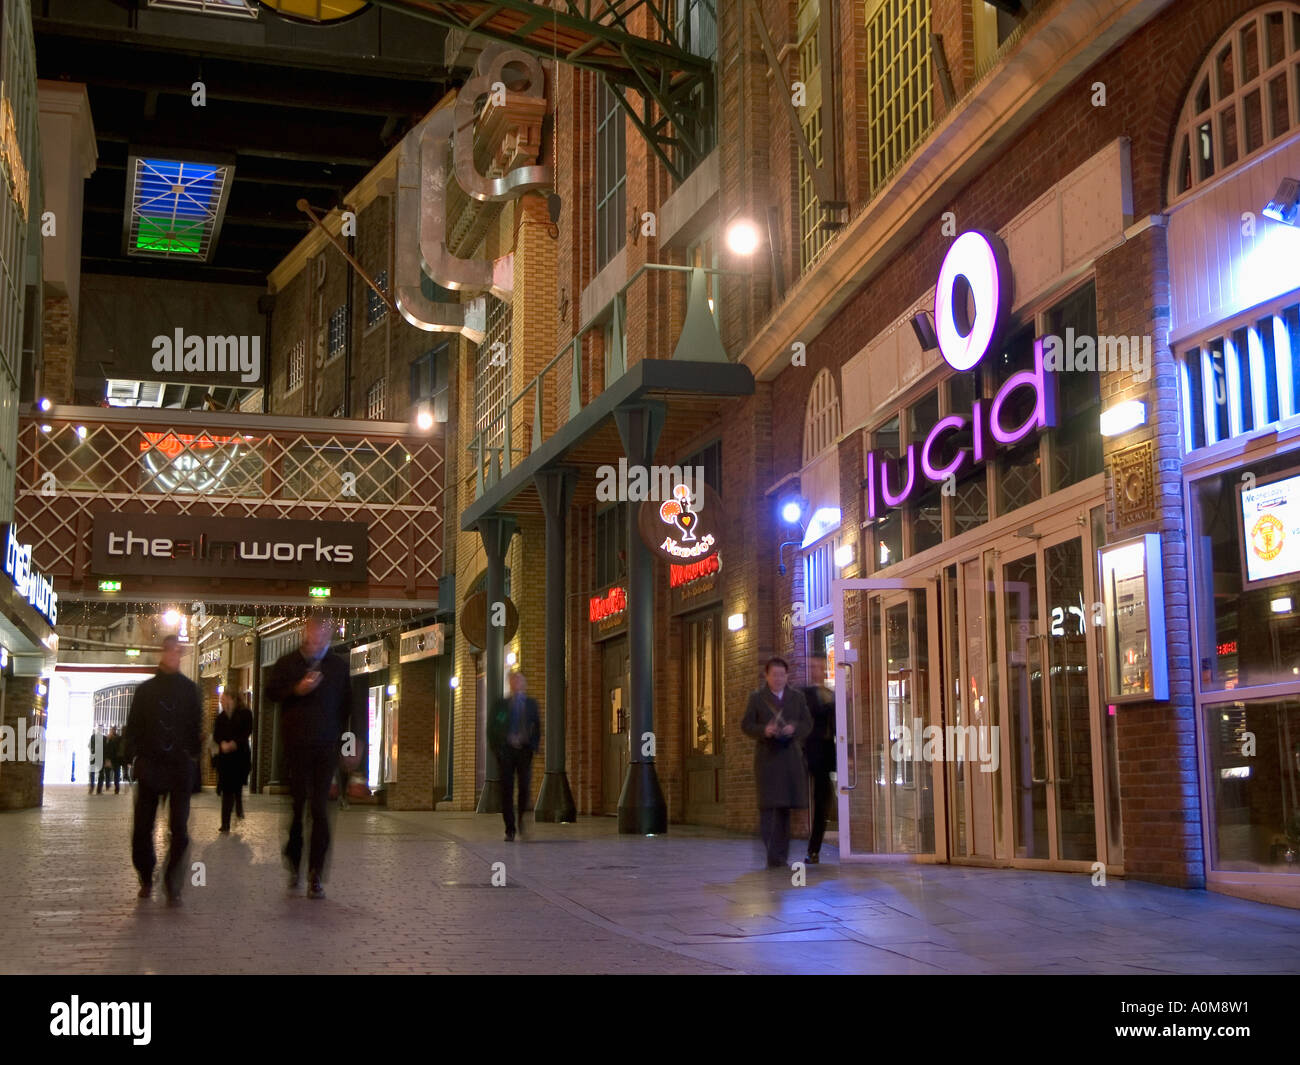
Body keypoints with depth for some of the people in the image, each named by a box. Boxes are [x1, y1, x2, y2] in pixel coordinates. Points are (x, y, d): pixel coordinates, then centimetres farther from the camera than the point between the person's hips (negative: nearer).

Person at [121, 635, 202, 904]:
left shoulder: (189, 689, 8)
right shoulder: (145, 690, 9)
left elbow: (196, 725, 6)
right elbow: (133, 725, 7)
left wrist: (192, 756, -5)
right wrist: (130, 754, -6)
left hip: (180, 765, -1)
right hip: (149, 765, 1)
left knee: (179, 828, -7)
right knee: (142, 826, 5)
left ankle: (173, 885, -3)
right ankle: (146, 879, 22)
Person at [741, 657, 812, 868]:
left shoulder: (797, 697, 12)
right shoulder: (756, 698, 5)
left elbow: (807, 723, 10)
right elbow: (746, 725, 2)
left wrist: (794, 728, -12)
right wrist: (764, 730, -17)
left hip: (790, 756, 3)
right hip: (766, 757, -3)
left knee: (784, 805, 8)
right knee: (768, 805, -10)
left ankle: (781, 854, 17)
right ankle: (770, 854, -13)